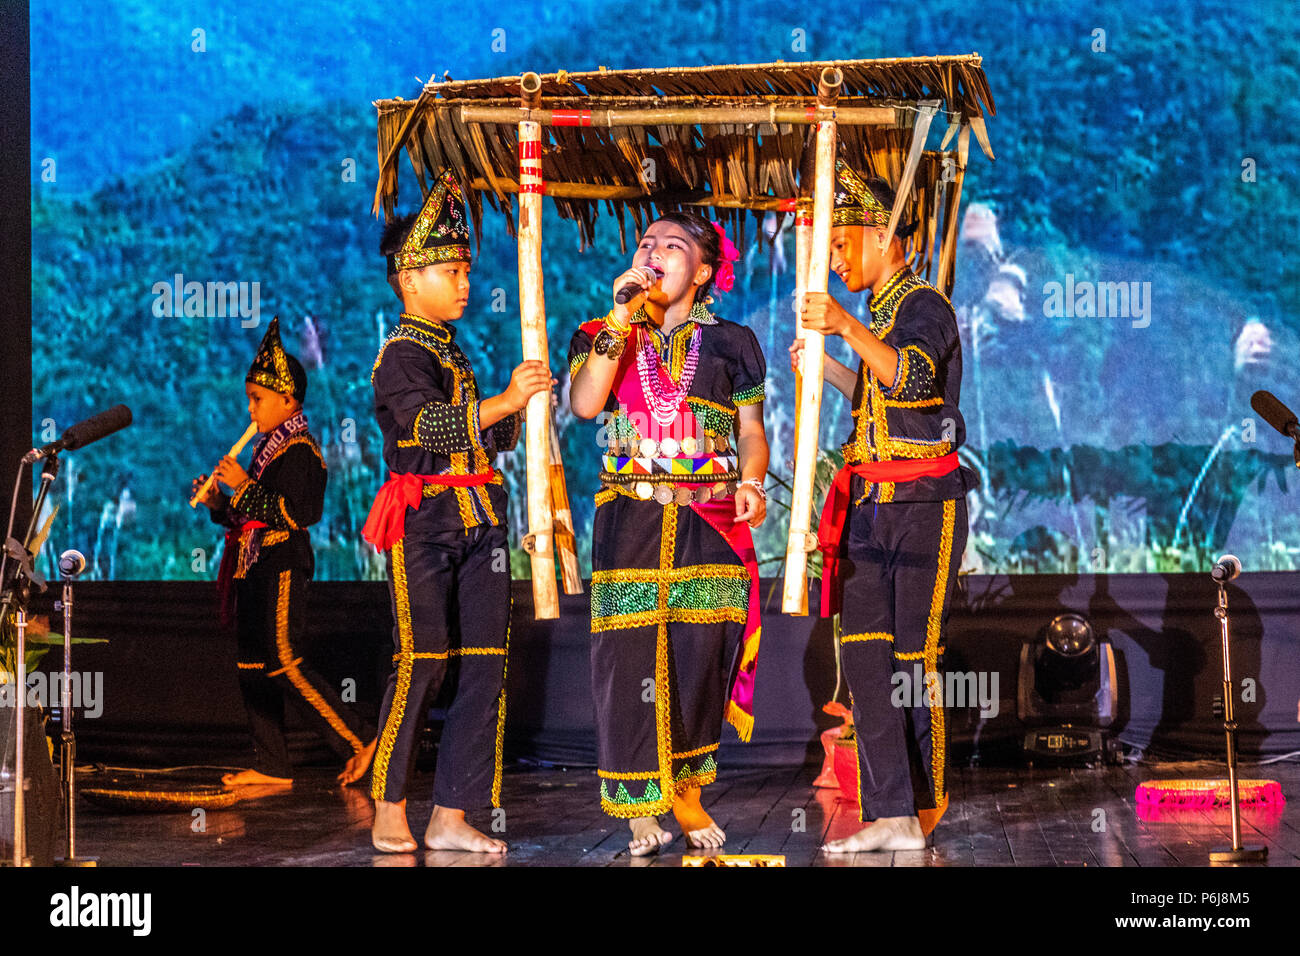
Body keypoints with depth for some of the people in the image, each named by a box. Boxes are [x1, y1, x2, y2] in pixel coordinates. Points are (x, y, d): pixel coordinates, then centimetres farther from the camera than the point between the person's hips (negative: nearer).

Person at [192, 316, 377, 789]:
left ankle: (358, 740, -8)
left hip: (282, 565, -10)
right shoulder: (268, 448, 19)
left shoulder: (298, 450, -11)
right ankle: (273, 767, 11)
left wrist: (245, 486, -19)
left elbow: (297, 512, -22)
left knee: (282, 663, -14)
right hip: (256, 567, 10)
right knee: (252, 666, 8)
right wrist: (218, 502, 7)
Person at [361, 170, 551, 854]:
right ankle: (388, 812, 1)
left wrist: (517, 402, 5)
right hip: (423, 522, -8)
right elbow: (429, 426, -21)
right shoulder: (400, 357, -5)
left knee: (484, 665, 2)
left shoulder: (453, 354, 20)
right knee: (422, 662, -9)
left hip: (479, 521, 8)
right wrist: (504, 402, -27)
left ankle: (451, 815, 5)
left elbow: (494, 440, 23)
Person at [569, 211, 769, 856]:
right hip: (630, 521, 0)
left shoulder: (730, 343, 11)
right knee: (630, 658, -6)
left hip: (710, 523, 1)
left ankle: (687, 794, 15)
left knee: (700, 657, 0)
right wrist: (621, 319, -11)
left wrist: (750, 483, -8)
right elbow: (584, 404, -10)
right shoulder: (603, 336, 10)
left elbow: (751, 431, 11)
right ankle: (640, 807, 2)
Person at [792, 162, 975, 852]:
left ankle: (926, 804, 10)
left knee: (914, 658, -2)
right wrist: (825, 368, 22)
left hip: (924, 506, -9)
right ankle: (891, 815, -3)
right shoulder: (883, 313, 19)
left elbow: (912, 378, -30)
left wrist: (847, 328, -43)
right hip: (871, 508, 9)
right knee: (865, 657, -1)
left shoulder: (924, 306, -9)